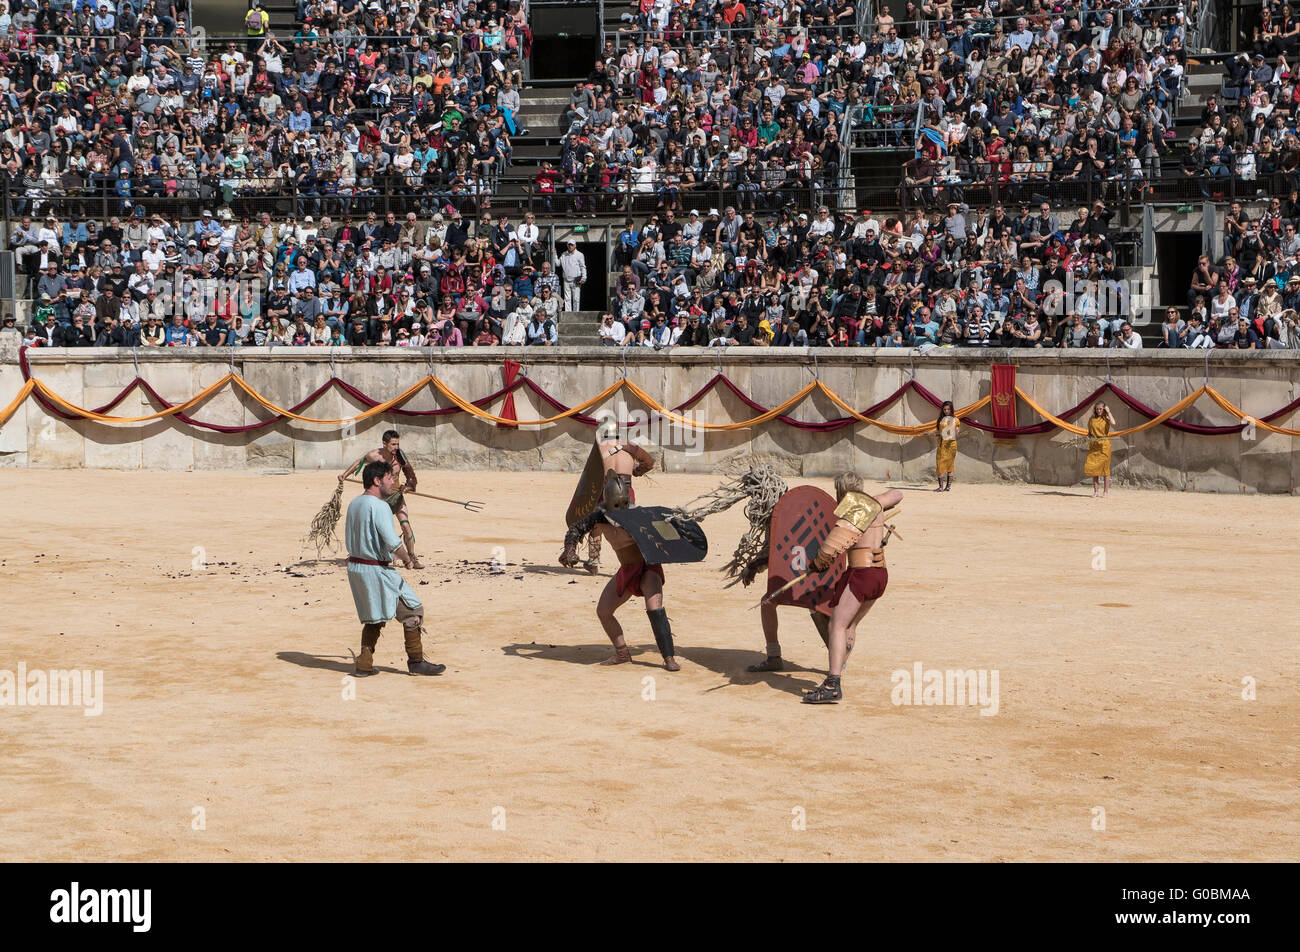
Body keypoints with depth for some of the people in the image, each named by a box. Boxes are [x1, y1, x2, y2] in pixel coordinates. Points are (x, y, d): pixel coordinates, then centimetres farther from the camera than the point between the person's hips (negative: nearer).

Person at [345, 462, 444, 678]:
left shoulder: (353, 504, 10)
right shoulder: (379, 506, -18)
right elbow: (392, 542, -26)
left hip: (354, 566, 9)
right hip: (377, 569, -9)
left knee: (374, 617, 20)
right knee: (412, 611, 2)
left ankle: (364, 665, 16)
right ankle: (416, 661, 6)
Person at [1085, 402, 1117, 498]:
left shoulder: (1106, 419, -1)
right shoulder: (1092, 419, 9)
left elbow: (1113, 423, -23)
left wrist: (1108, 412, -12)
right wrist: (1089, 437, -1)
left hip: (1104, 444, -4)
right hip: (1093, 446, 4)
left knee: (1104, 467, -1)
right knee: (1092, 467, 2)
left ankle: (1106, 491, 4)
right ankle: (1095, 490, 9)